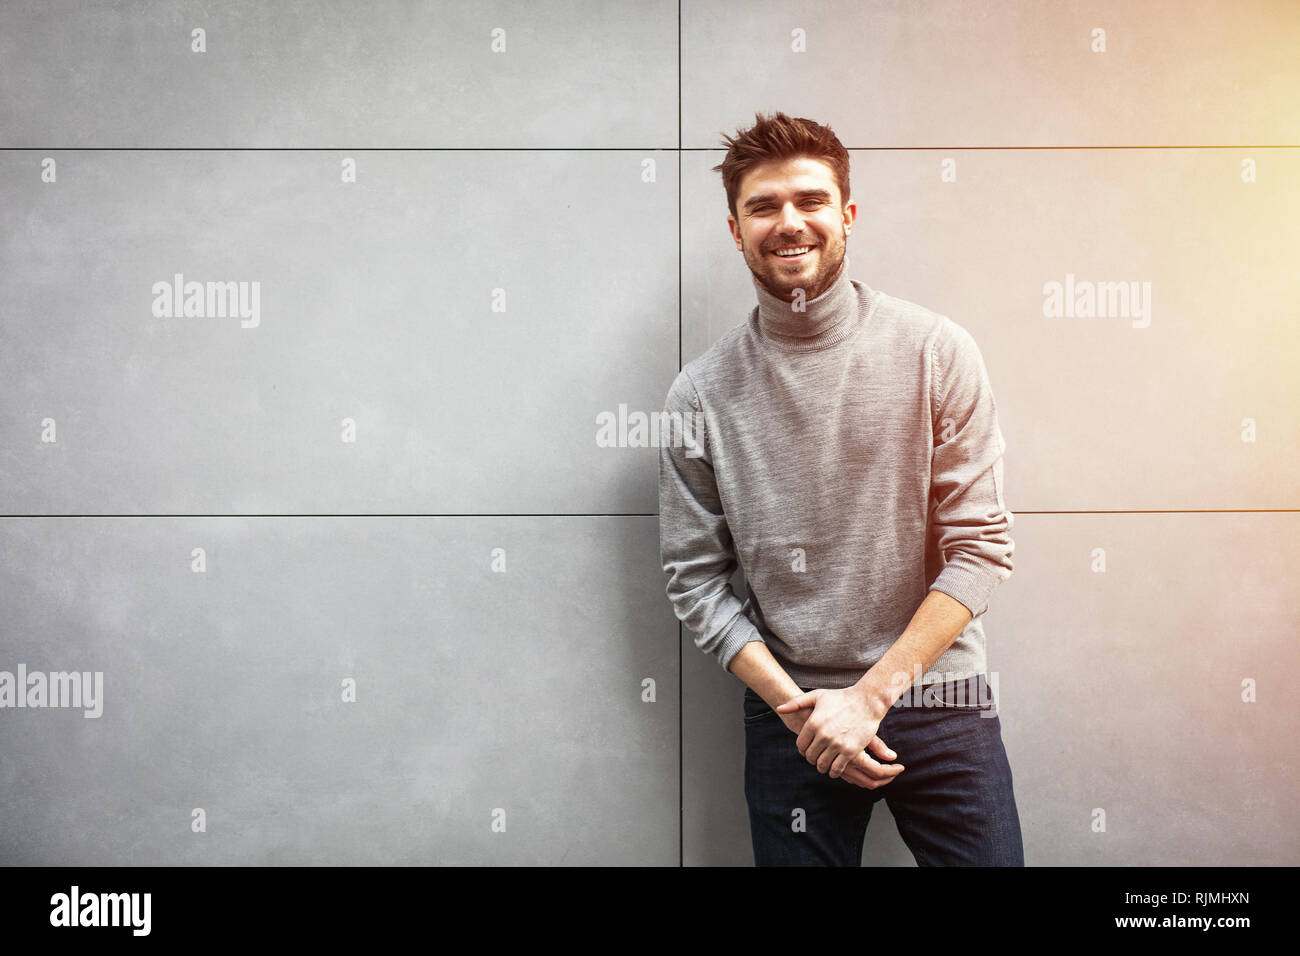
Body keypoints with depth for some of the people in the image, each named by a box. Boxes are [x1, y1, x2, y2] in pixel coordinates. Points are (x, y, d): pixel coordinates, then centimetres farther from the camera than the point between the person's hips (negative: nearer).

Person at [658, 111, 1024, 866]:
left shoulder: (938, 352, -5)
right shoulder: (702, 394, -3)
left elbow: (982, 546, -7)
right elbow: (696, 578, 0)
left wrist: (871, 694, -11)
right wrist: (794, 706, -9)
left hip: (942, 701, 0)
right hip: (791, 714, 1)